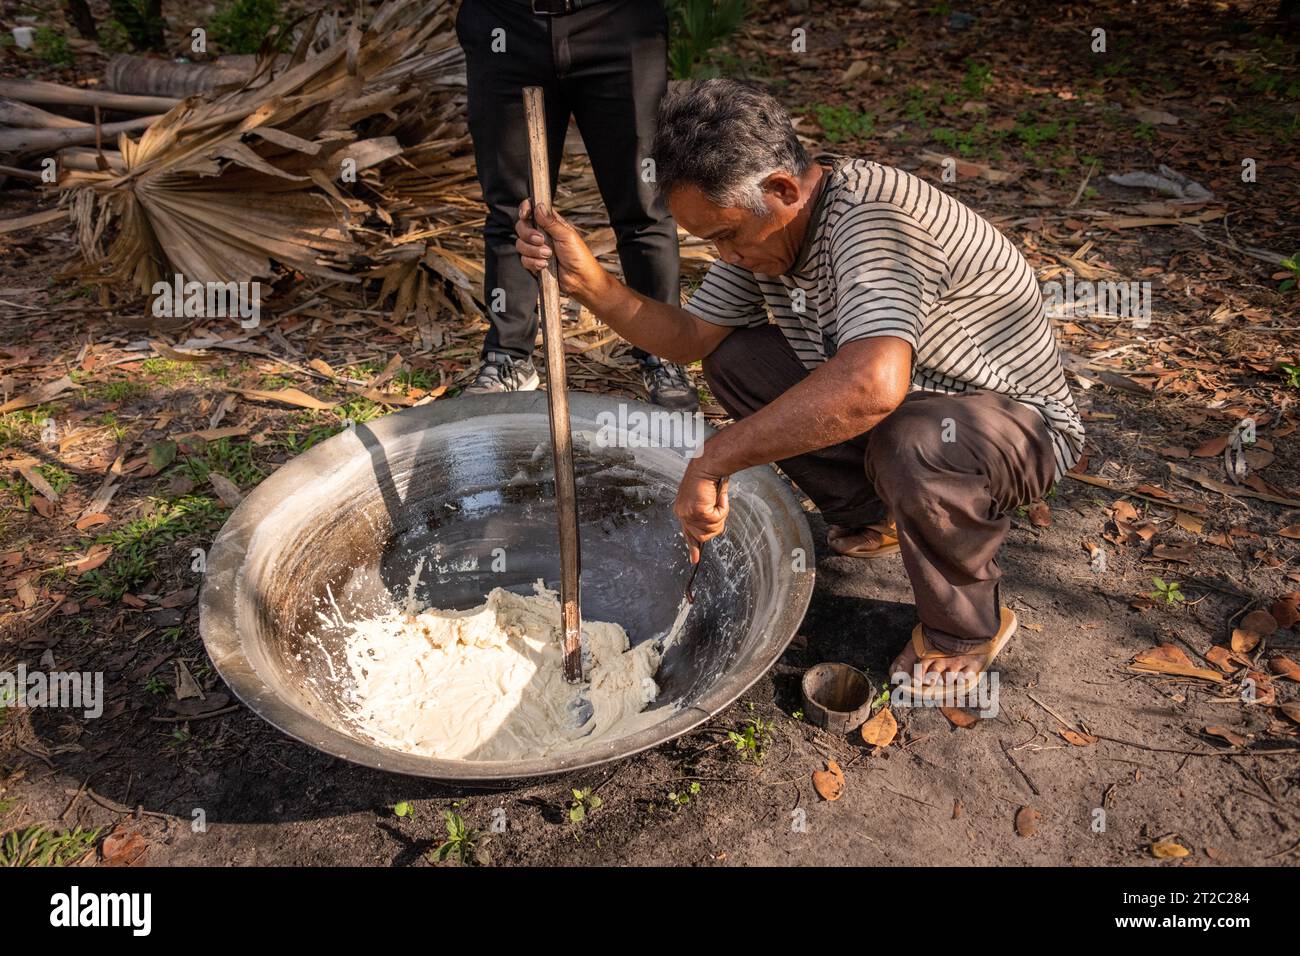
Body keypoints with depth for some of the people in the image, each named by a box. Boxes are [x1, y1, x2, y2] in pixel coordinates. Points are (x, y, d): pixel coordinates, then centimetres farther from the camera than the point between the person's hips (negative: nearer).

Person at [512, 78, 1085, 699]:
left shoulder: (872, 217, -33)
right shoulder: (763, 222, -5)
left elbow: (873, 384, -49)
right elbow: (689, 337, 1)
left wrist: (713, 461, -42)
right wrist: (585, 281, -15)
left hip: (1017, 421, -8)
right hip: (903, 403, 8)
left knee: (912, 446, -41)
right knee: (734, 360, 0)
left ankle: (966, 629, -7)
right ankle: (874, 520, 14)